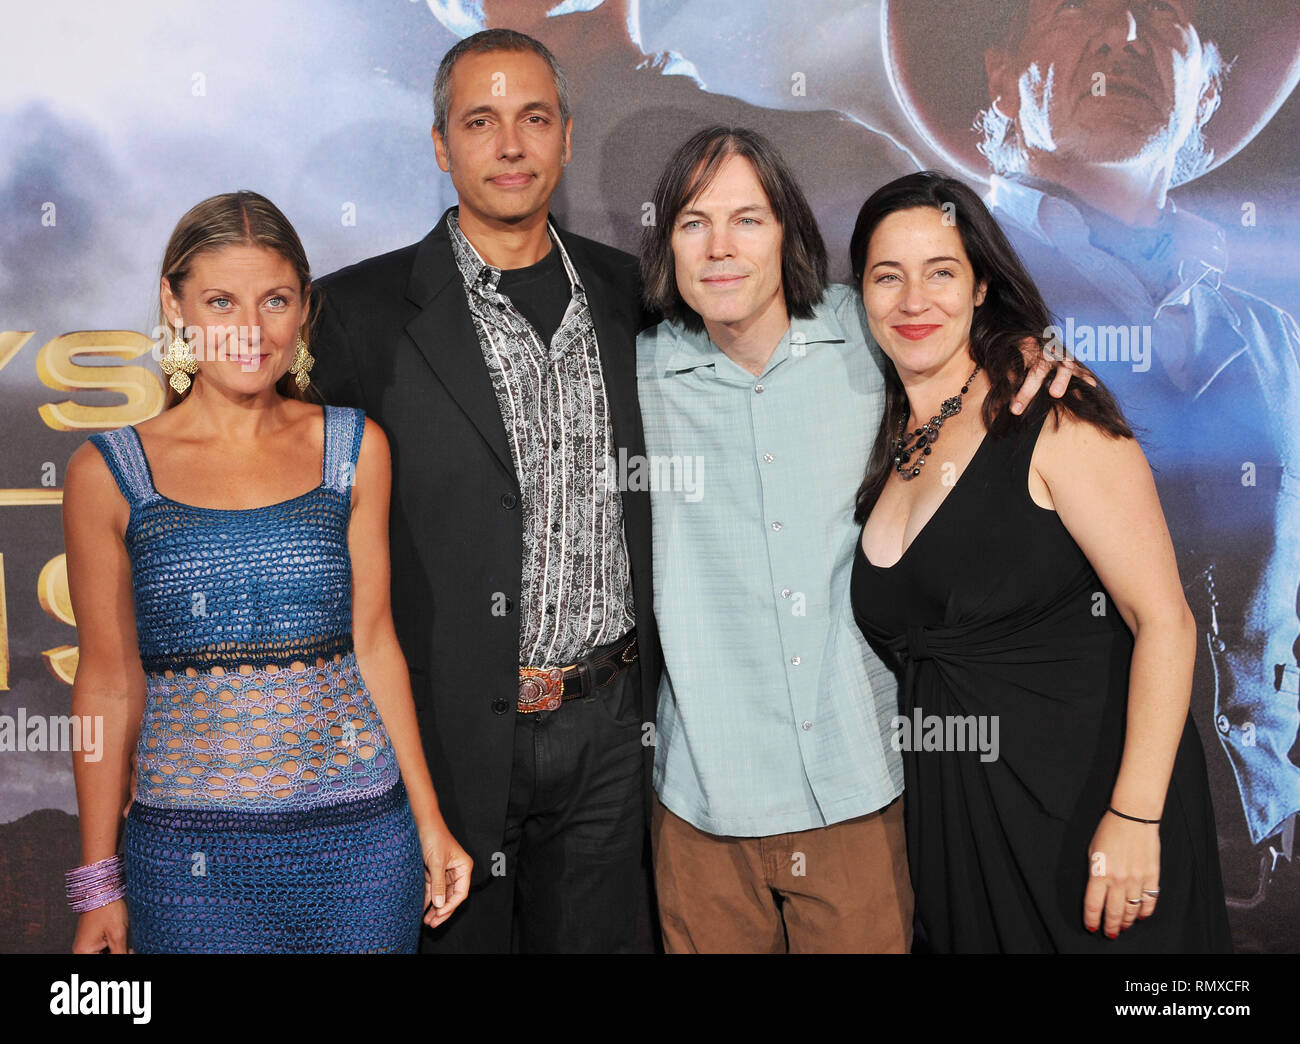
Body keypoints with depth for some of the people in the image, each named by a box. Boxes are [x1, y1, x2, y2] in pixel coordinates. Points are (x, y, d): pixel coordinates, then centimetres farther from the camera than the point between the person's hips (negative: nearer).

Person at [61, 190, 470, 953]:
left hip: (360, 838, 1)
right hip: (189, 855, -1)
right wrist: (99, 883, 4)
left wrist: (430, 820, 6)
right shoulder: (108, 473, -2)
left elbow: (372, 642, 6)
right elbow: (110, 682, 2)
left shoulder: (355, 448, 2)